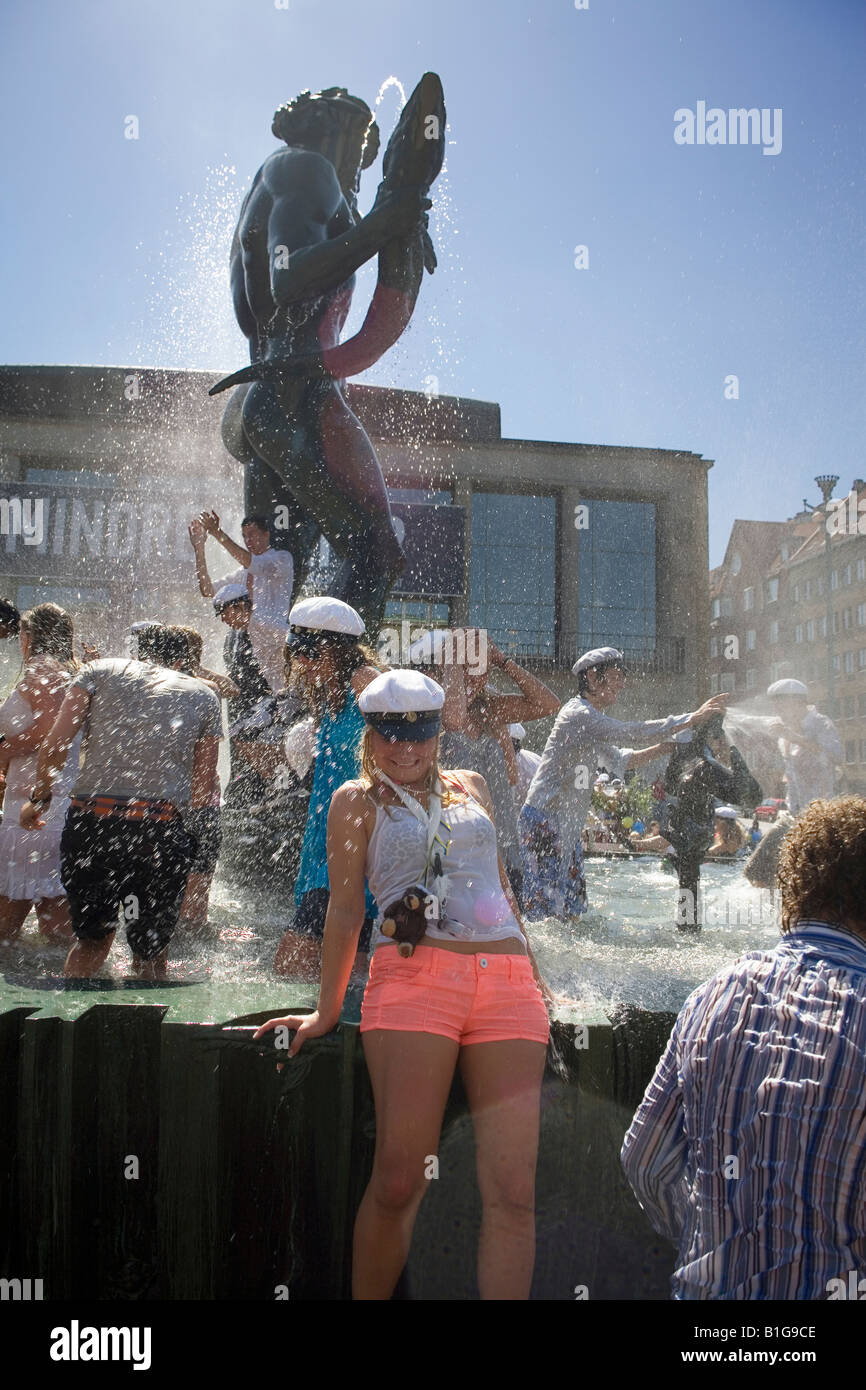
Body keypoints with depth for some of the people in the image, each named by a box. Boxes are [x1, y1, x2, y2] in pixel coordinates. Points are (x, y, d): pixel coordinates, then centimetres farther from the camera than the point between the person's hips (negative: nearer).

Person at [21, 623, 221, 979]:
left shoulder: (101, 670, 16)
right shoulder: (203, 694, 18)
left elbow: (55, 742, 4)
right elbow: (203, 792, 10)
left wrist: (40, 797, 17)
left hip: (91, 820, 1)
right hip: (163, 827, 0)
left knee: (92, 938, 22)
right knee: (149, 954, 15)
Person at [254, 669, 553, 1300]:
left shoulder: (469, 786, 23)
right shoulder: (359, 800, 13)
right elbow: (346, 908, 10)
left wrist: (535, 979, 24)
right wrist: (328, 1011, 9)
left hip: (508, 983, 4)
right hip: (415, 980, -3)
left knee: (513, 1192, -4)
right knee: (398, 1179, -8)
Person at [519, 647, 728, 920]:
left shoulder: (591, 720, 19)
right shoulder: (578, 714, -14)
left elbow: (619, 760, 25)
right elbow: (630, 730, -20)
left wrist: (667, 747, 14)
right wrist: (691, 719, -16)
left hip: (566, 826, 10)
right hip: (545, 820, -10)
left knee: (573, 907, 11)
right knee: (546, 902, -11)